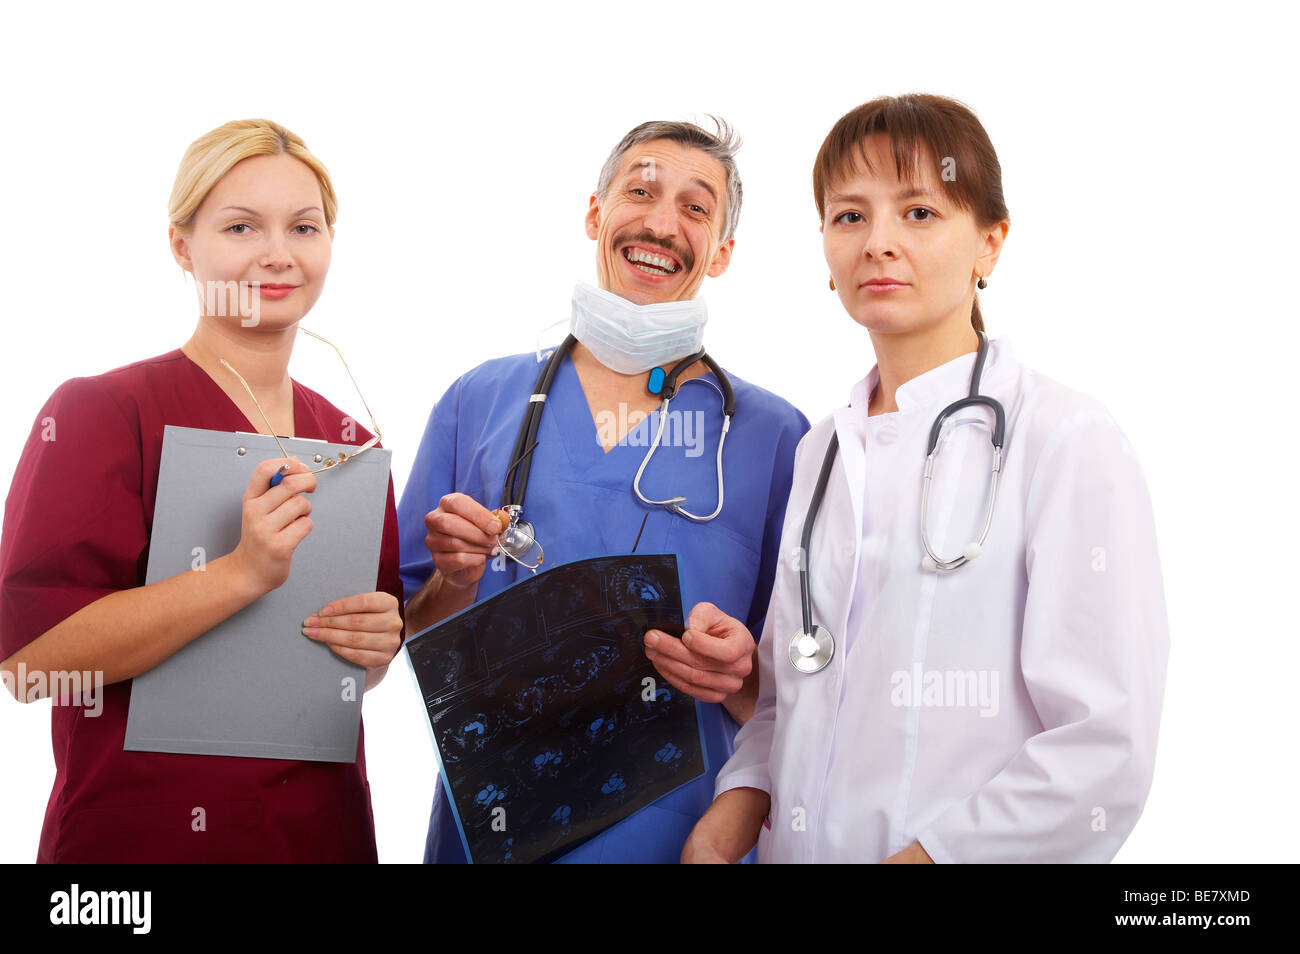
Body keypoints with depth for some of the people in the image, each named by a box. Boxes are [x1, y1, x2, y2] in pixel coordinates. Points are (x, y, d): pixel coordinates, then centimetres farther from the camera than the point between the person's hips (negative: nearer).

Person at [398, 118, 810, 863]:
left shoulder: (775, 436, -3)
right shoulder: (478, 402, 2)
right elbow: (410, 636, 6)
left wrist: (739, 676, -22)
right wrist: (454, 581, -13)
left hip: (679, 832, -1)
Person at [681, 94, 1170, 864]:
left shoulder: (1069, 442, -12)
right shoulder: (821, 452, 8)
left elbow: (1103, 756, -17)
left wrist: (920, 855, -22)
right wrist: (740, 800, -4)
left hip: (962, 852, -5)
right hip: (798, 846, 6)